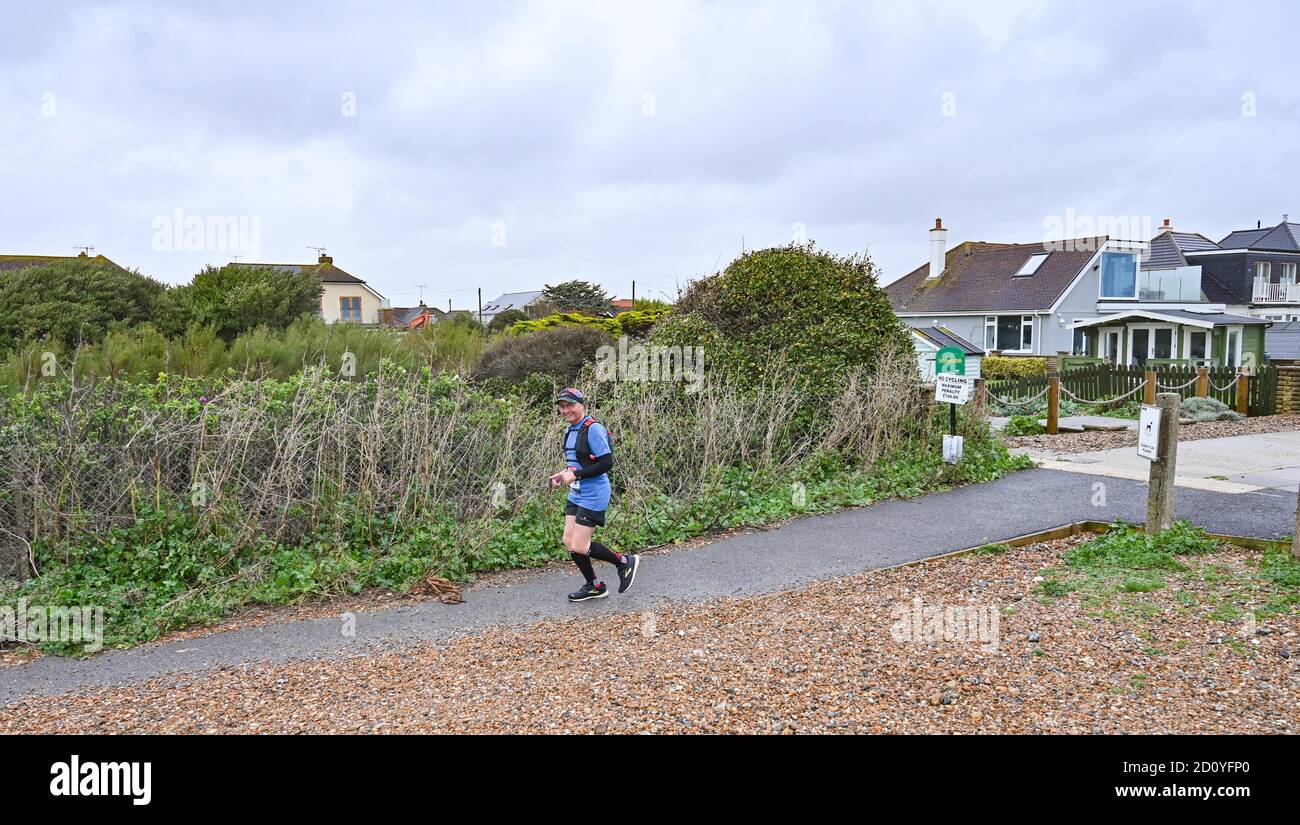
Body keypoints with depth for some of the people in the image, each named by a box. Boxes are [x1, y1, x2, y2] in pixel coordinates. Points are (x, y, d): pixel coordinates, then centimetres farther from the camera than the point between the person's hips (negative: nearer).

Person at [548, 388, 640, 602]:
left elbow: (606, 462, -21)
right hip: (576, 494, 9)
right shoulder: (571, 430, 12)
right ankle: (594, 586, 26)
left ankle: (625, 562, 12)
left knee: (578, 547, -9)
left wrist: (575, 475, -21)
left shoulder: (593, 428, -16)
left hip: (593, 495, -9)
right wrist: (563, 474, 5)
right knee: (569, 542, 8)